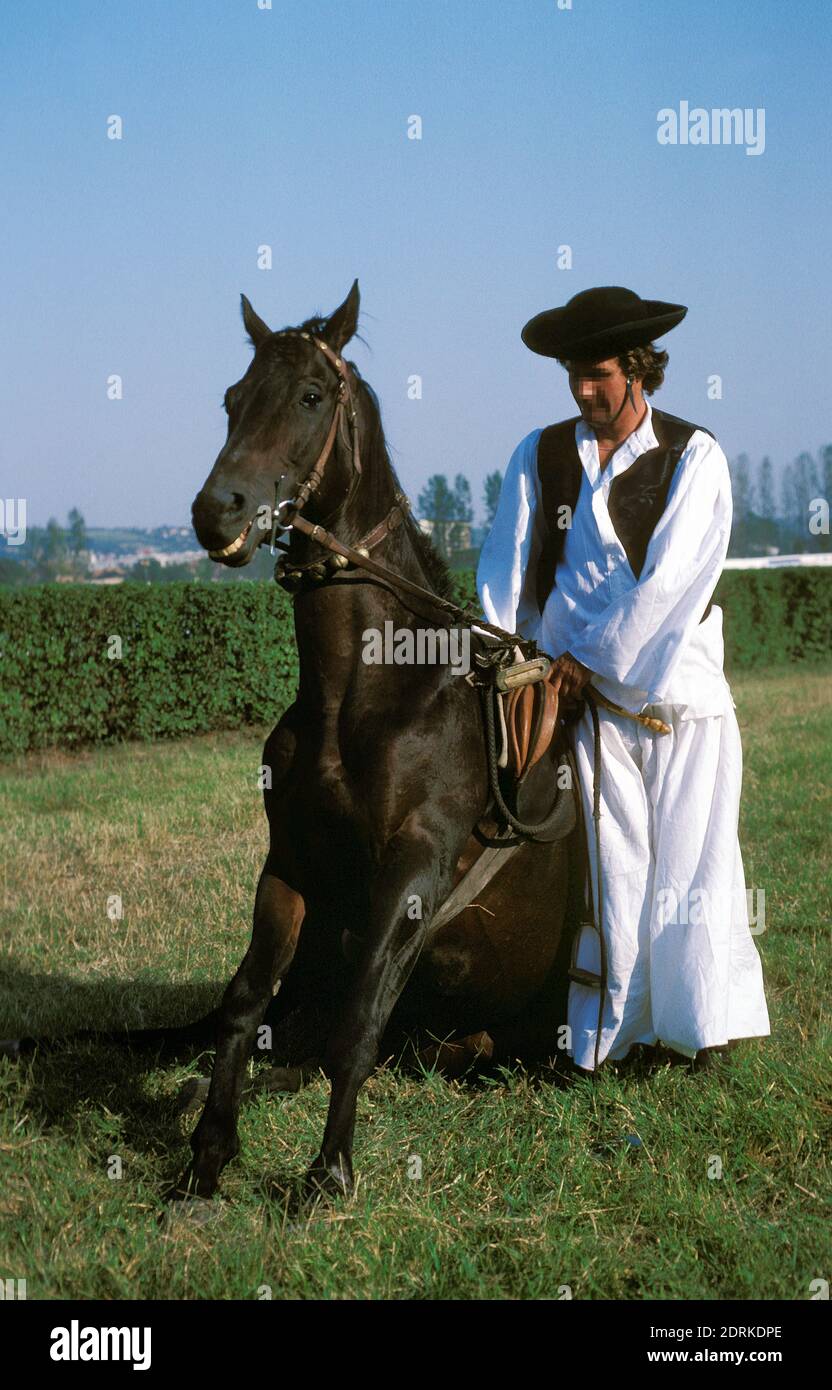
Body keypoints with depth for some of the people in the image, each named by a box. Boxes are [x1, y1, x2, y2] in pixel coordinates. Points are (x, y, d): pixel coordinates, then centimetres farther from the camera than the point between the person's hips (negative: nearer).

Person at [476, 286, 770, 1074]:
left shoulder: (694, 458, -2)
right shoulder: (539, 456, 7)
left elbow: (668, 579, -10)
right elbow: (506, 564, 6)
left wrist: (592, 656, -11)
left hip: (677, 682, -1)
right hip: (584, 688, 2)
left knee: (688, 856, 2)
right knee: (610, 864, 1)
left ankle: (705, 1030, 12)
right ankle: (604, 1037, 7)